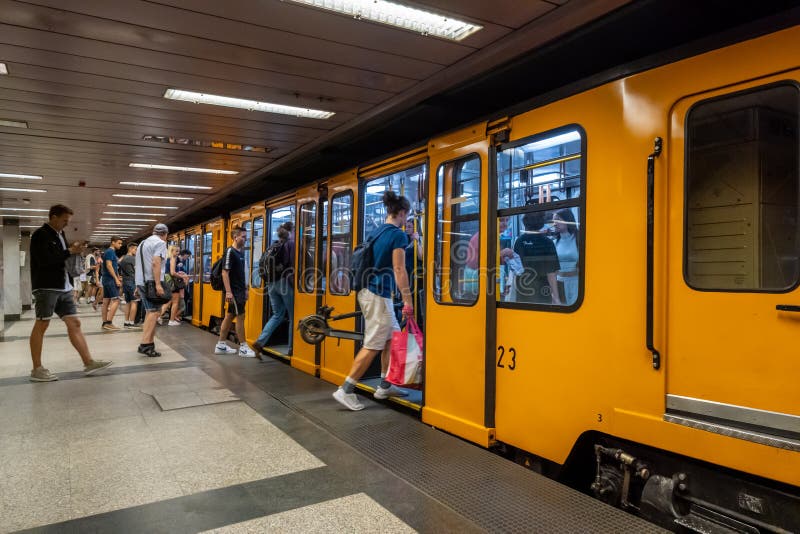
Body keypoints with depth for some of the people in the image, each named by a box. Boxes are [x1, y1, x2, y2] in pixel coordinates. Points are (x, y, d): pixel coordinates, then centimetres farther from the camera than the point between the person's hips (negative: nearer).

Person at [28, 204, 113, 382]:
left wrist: (73, 252, 4)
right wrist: (69, 251, -13)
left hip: (63, 287, 8)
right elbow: (44, 260, -20)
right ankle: (37, 370, 6)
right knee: (41, 325, -1)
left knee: (74, 324, 4)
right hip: (46, 287, -8)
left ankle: (88, 362, 3)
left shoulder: (59, 235, 18)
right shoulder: (40, 235, -8)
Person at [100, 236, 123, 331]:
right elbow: (109, 266, -19)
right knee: (116, 300, -13)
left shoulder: (112, 252, 19)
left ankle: (105, 323, 12)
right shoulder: (110, 251, -10)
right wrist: (116, 279, -19)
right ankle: (109, 322, -16)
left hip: (106, 279, 10)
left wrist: (118, 277, 17)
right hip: (111, 279, -10)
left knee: (106, 301, 9)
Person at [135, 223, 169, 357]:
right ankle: (145, 345, -18)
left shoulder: (143, 243, 23)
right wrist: (158, 284, -24)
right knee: (154, 312, -10)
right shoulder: (160, 243, -6)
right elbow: (156, 263, -19)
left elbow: (138, 264, 24)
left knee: (150, 312, 13)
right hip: (151, 282, -9)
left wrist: (138, 286, 27)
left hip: (141, 281, 9)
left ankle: (149, 342, 13)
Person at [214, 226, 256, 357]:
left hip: (240, 291, 9)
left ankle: (221, 345, 19)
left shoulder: (241, 252, 14)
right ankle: (243, 347, 2)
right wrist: (228, 292, -22)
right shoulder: (230, 252, -13)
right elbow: (225, 273, -17)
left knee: (230, 316, 12)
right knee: (240, 317, -5)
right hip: (234, 291, -9)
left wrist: (245, 289, 19)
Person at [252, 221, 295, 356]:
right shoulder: (291, 244, -6)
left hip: (272, 283, 6)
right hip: (285, 283, -6)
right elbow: (293, 266, -15)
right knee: (293, 317, 6)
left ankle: (260, 342, -1)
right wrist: (295, 284, -10)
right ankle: (292, 348, 10)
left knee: (277, 315, 14)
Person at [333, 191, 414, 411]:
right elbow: (399, 270, -18)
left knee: (392, 338, 17)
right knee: (373, 346, -3)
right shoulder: (398, 235, -12)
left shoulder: (376, 232, 13)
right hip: (378, 295, -9)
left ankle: (384, 386, 23)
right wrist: (408, 301, -16)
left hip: (368, 291, 9)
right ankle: (345, 390, 0)